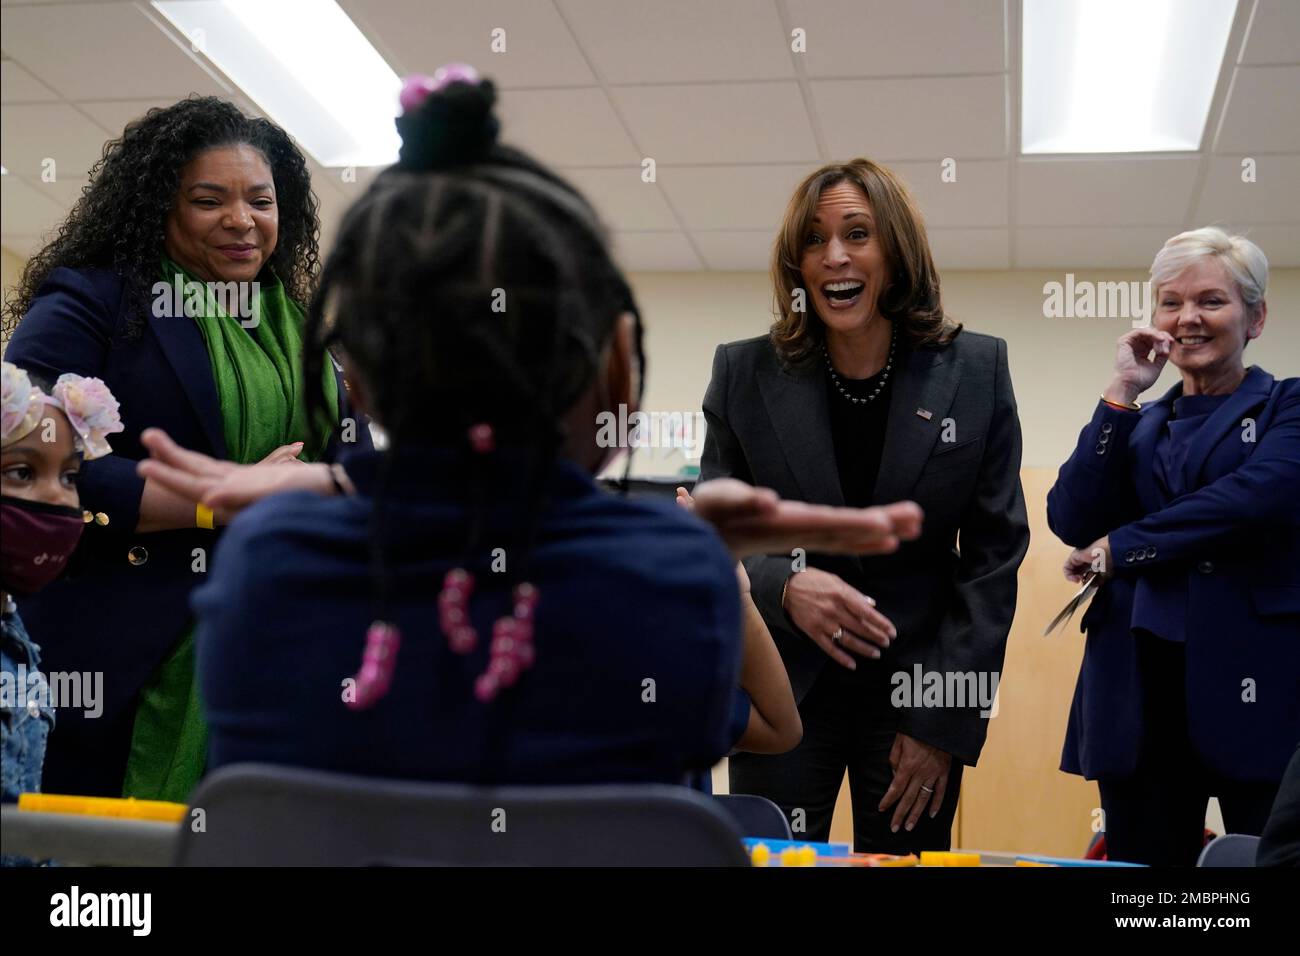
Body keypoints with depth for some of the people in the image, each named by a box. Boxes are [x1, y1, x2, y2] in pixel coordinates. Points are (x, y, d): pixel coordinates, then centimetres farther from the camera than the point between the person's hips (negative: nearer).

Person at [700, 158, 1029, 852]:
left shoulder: (976, 372, -2)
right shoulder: (744, 373, -1)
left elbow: (994, 552, -1)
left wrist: (946, 723, -6)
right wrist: (784, 587, -21)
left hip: (920, 693, 0)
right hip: (782, 691, 0)